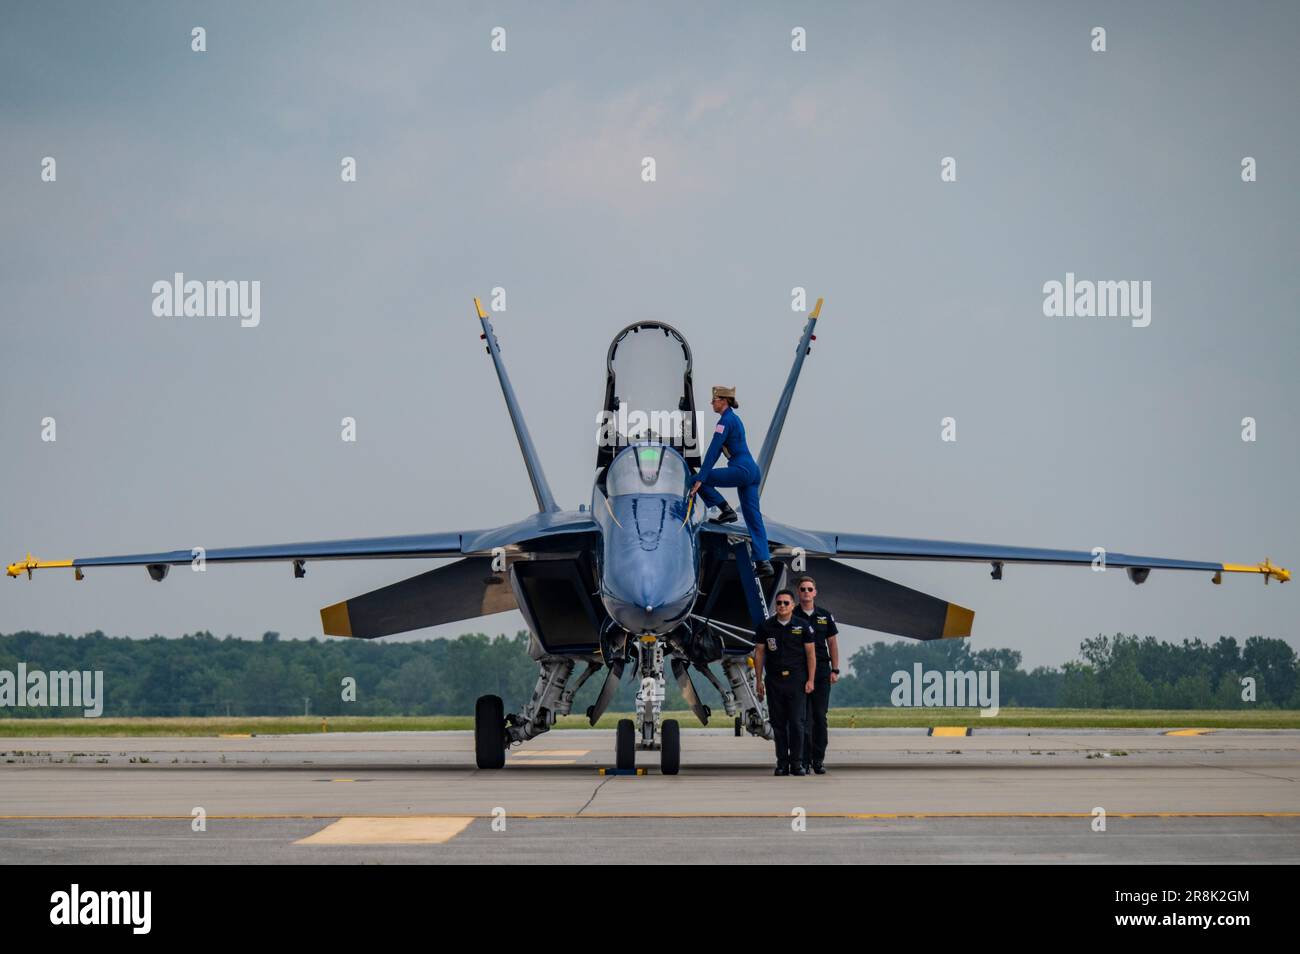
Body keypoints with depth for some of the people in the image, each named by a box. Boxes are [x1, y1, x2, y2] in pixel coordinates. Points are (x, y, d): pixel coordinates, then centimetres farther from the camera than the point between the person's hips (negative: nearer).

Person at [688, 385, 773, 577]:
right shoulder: (734, 418, 20)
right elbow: (717, 449, 26)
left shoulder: (726, 421, -10)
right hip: (753, 472, 10)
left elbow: (713, 450, -15)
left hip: (741, 470, -10)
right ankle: (764, 562, 1)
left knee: (699, 481, -3)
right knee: (754, 519, 6)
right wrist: (703, 470, 27)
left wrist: (701, 477, -17)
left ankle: (726, 510, -3)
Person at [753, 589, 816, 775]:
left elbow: (810, 654, 3)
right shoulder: (766, 626, 6)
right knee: (778, 723, 4)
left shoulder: (802, 626, 2)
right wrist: (758, 680, 4)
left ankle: (796, 763, -2)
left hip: (796, 680, -2)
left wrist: (810, 680, -4)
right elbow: (759, 653, 9)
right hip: (774, 681, 2)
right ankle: (782, 763, 9)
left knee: (797, 723, -6)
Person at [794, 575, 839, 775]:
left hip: (822, 670, 2)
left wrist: (835, 670, 6)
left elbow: (832, 643, 12)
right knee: (804, 717, -5)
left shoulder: (825, 616, 9)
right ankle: (804, 760, -3)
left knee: (820, 717, 3)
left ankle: (818, 760, 8)